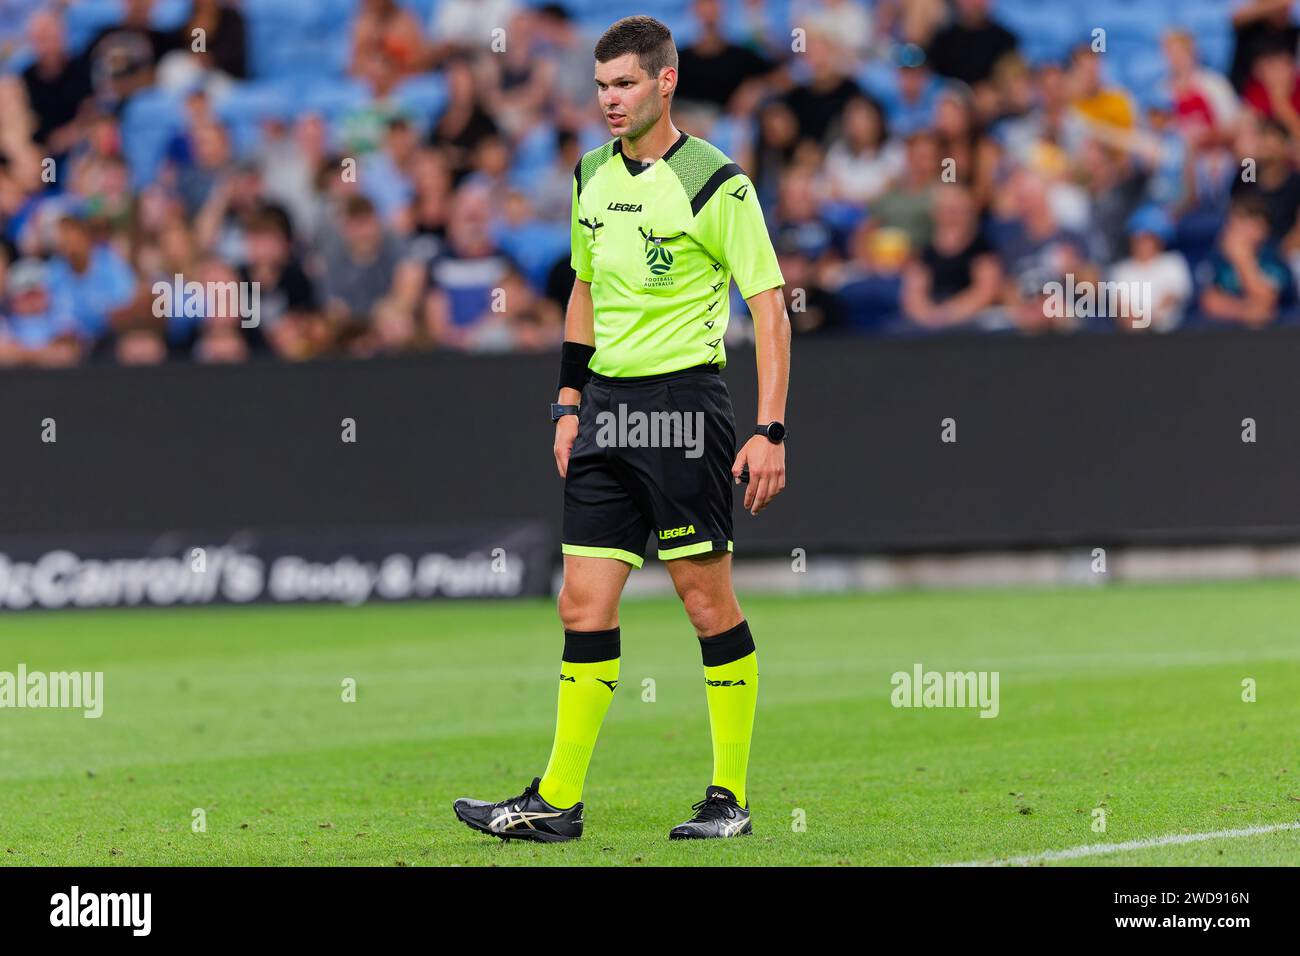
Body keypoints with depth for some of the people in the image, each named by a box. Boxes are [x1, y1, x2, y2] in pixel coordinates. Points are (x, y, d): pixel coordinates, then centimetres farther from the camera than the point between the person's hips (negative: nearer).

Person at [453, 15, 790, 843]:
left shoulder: (716, 184, -8)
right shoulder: (593, 177, 12)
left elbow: (770, 309, -8)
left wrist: (770, 432, -14)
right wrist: (569, 404, 18)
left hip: (684, 398, -6)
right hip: (607, 403, 6)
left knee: (708, 601, -1)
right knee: (584, 605, 3)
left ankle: (731, 798, 7)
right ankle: (557, 801, 4)